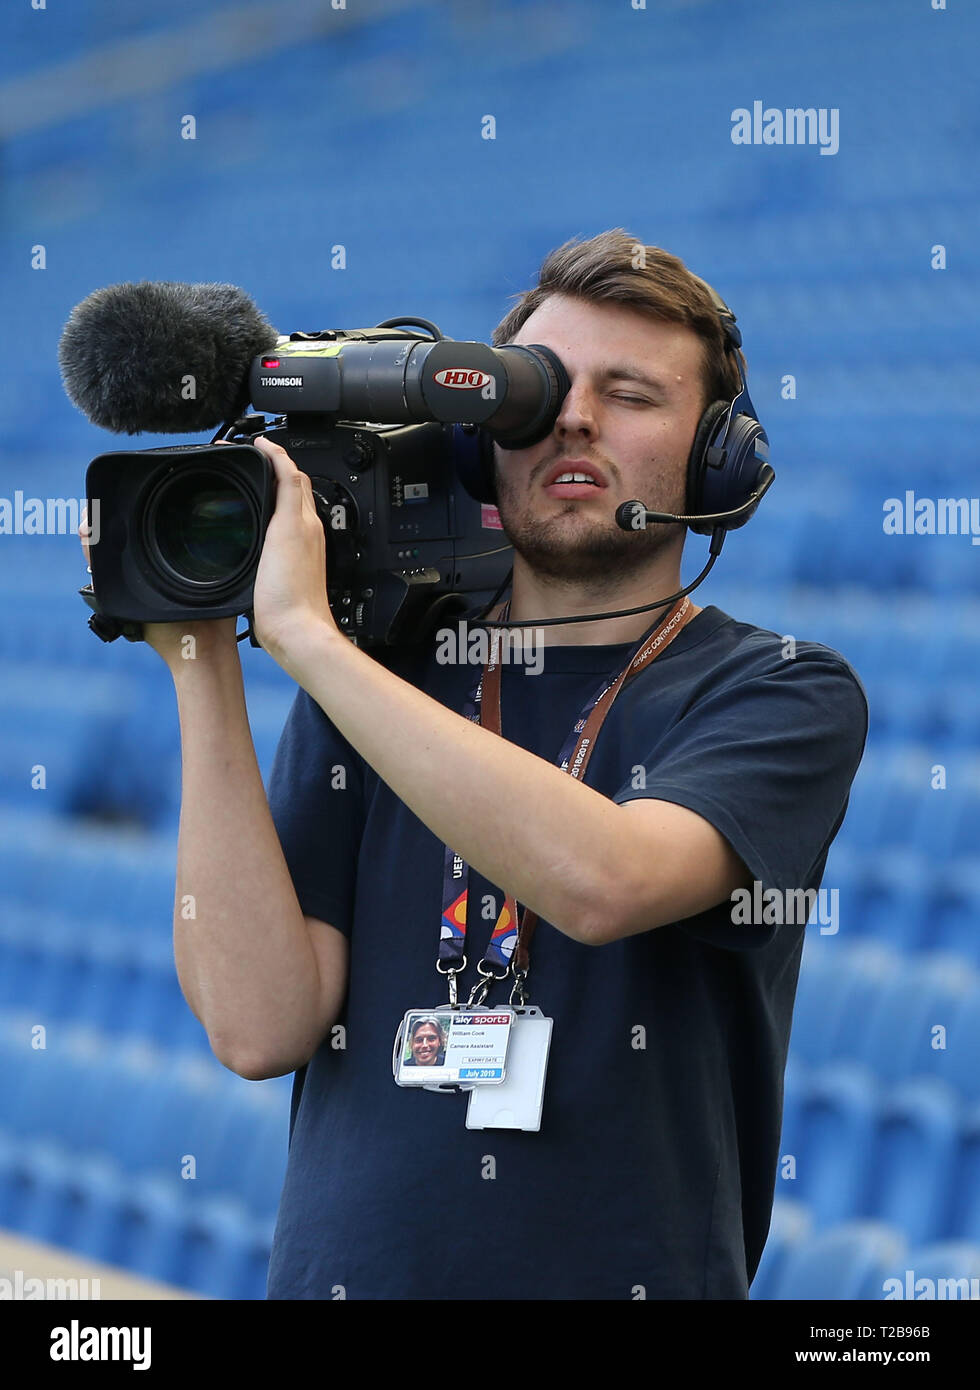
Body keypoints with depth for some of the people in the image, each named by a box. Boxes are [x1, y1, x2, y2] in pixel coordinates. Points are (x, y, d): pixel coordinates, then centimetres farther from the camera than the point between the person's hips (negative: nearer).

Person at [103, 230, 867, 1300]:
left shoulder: (781, 691, -1)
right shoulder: (374, 678, 6)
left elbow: (606, 883, -21)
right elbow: (260, 1026, -5)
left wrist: (302, 631, -17)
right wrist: (203, 668, -7)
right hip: (341, 1267, 3)